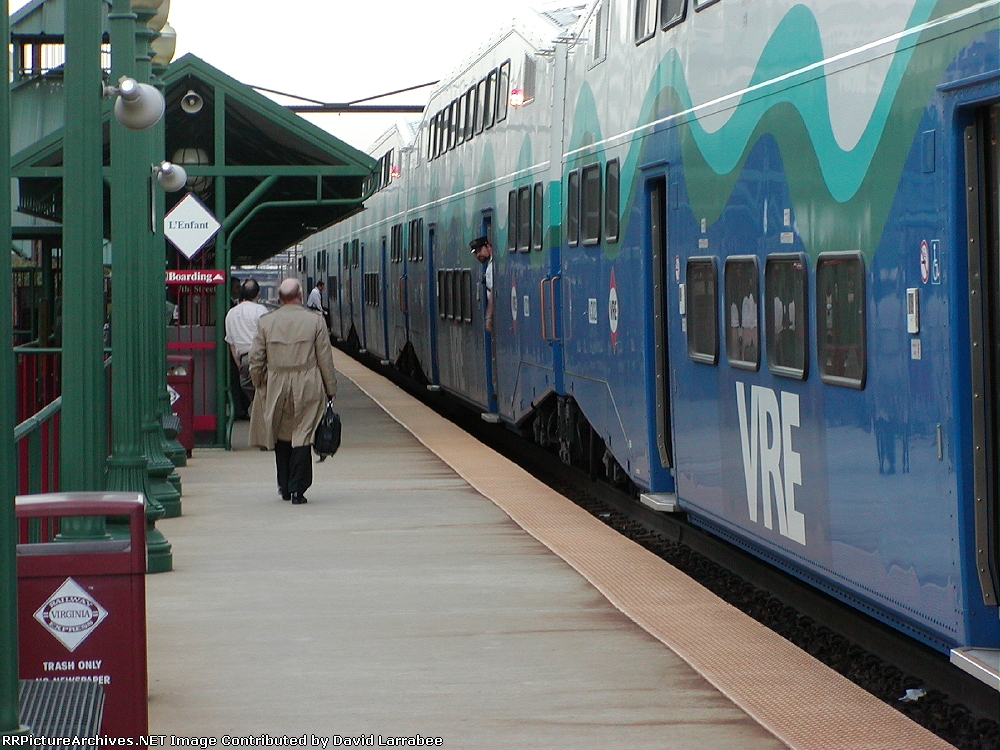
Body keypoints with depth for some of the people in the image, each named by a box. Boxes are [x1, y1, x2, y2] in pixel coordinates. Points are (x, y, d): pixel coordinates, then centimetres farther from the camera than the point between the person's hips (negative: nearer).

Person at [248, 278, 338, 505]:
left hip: (276, 387, 2)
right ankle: (298, 489, -5)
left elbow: (255, 359, 2)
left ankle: (284, 486, 21)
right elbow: (325, 358, -1)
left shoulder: (265, 322, 1)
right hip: (307, 387, -2)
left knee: (281, 437, 15)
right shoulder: (315, 320, -4)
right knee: (302, 436, 0)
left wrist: (259, 385, 16)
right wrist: (331, 388, 8)